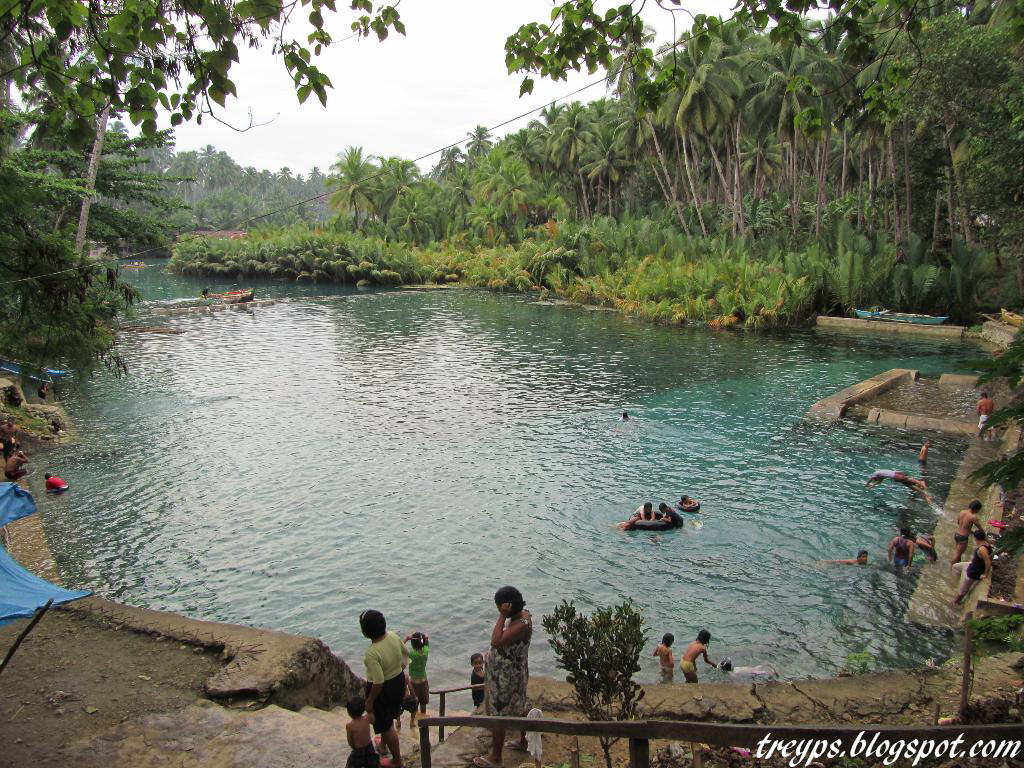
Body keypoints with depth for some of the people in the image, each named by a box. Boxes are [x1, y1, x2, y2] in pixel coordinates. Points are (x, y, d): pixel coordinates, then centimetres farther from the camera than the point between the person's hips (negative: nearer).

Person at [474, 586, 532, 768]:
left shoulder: (522, 625, -31)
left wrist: (502, 616, -35)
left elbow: (496, 642, -37)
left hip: (506, 676, -10)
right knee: (519, 707, 25)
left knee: (498, 715, 4)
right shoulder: (522, 615, -2)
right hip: (514, 673, 10)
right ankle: (524, 741, 44)